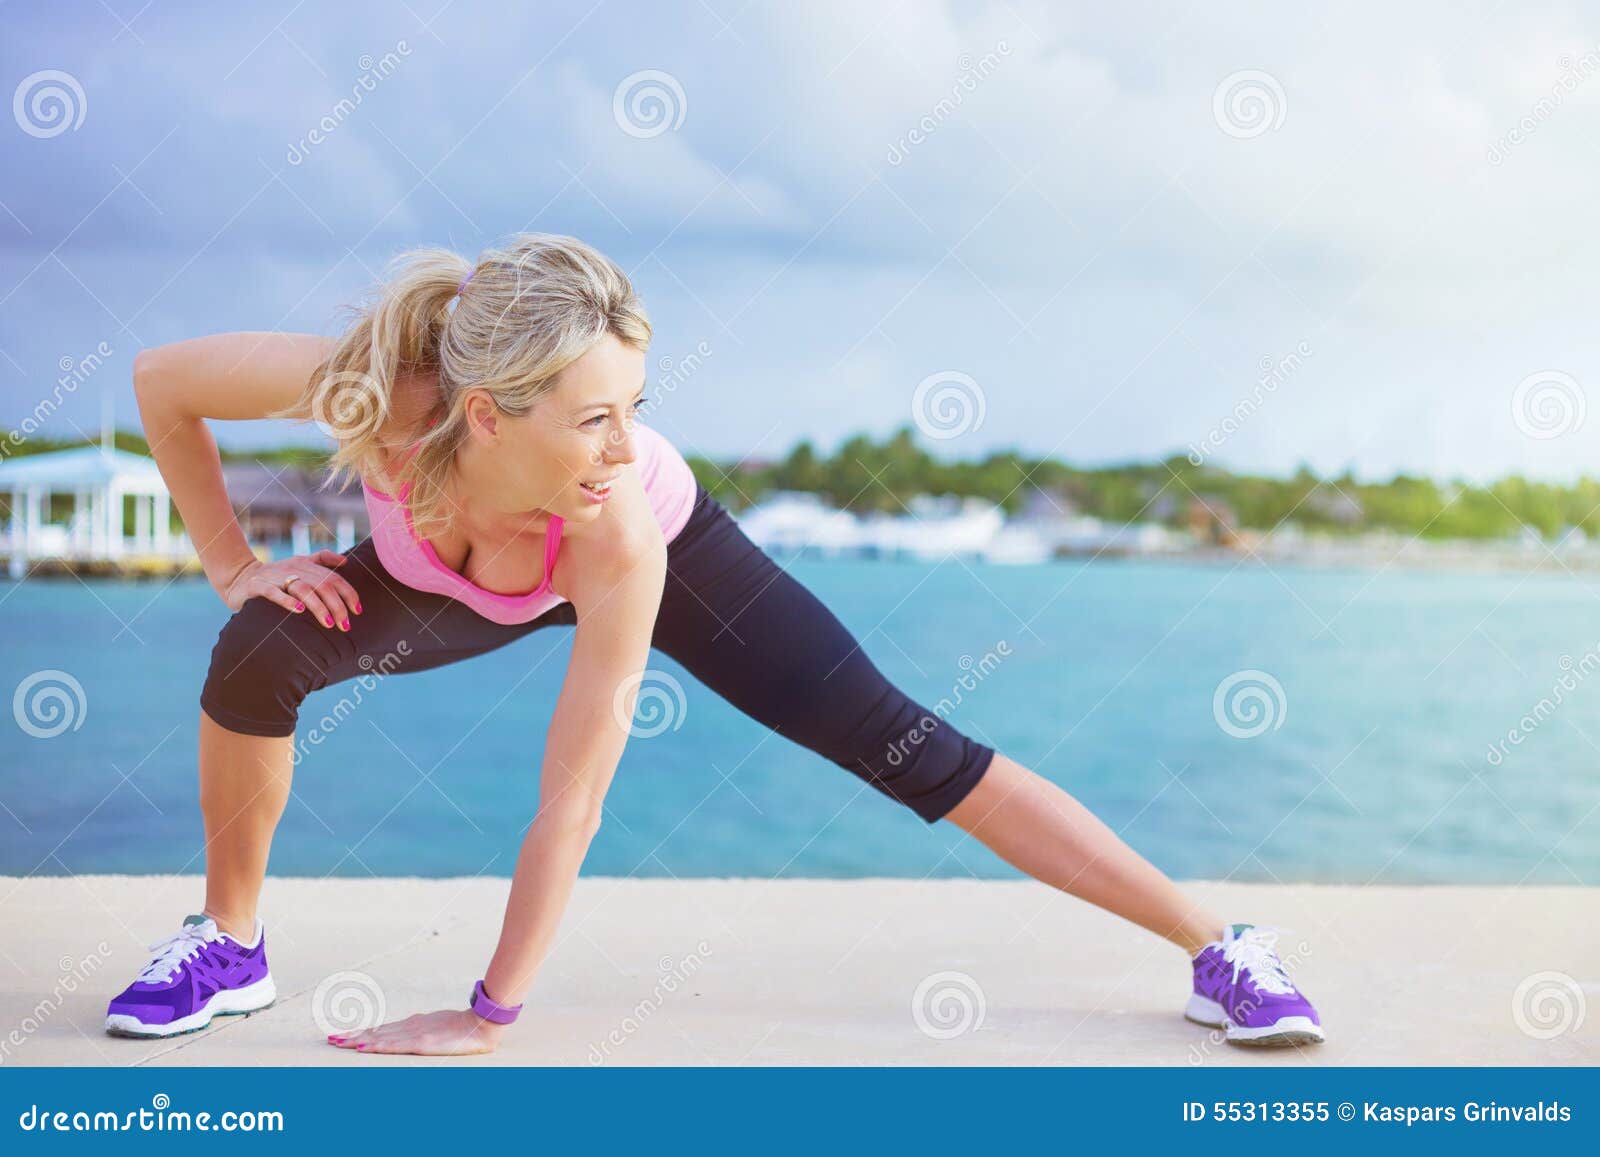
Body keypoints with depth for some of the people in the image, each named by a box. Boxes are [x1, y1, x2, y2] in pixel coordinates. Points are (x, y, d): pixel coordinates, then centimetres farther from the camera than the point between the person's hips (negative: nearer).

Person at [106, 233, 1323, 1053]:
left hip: (668, 556, -2)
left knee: (913, 751, -12)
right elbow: (162, 380, -20)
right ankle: (229, 945, 2)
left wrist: (490, 1014, -31)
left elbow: (572, 799, -36)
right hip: (442, 578, 2)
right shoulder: (377, 393, -41)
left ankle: (1219, 947, -1)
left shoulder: (626, 521, -43)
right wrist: (234, 562, -19)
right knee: (258, 657, -25)